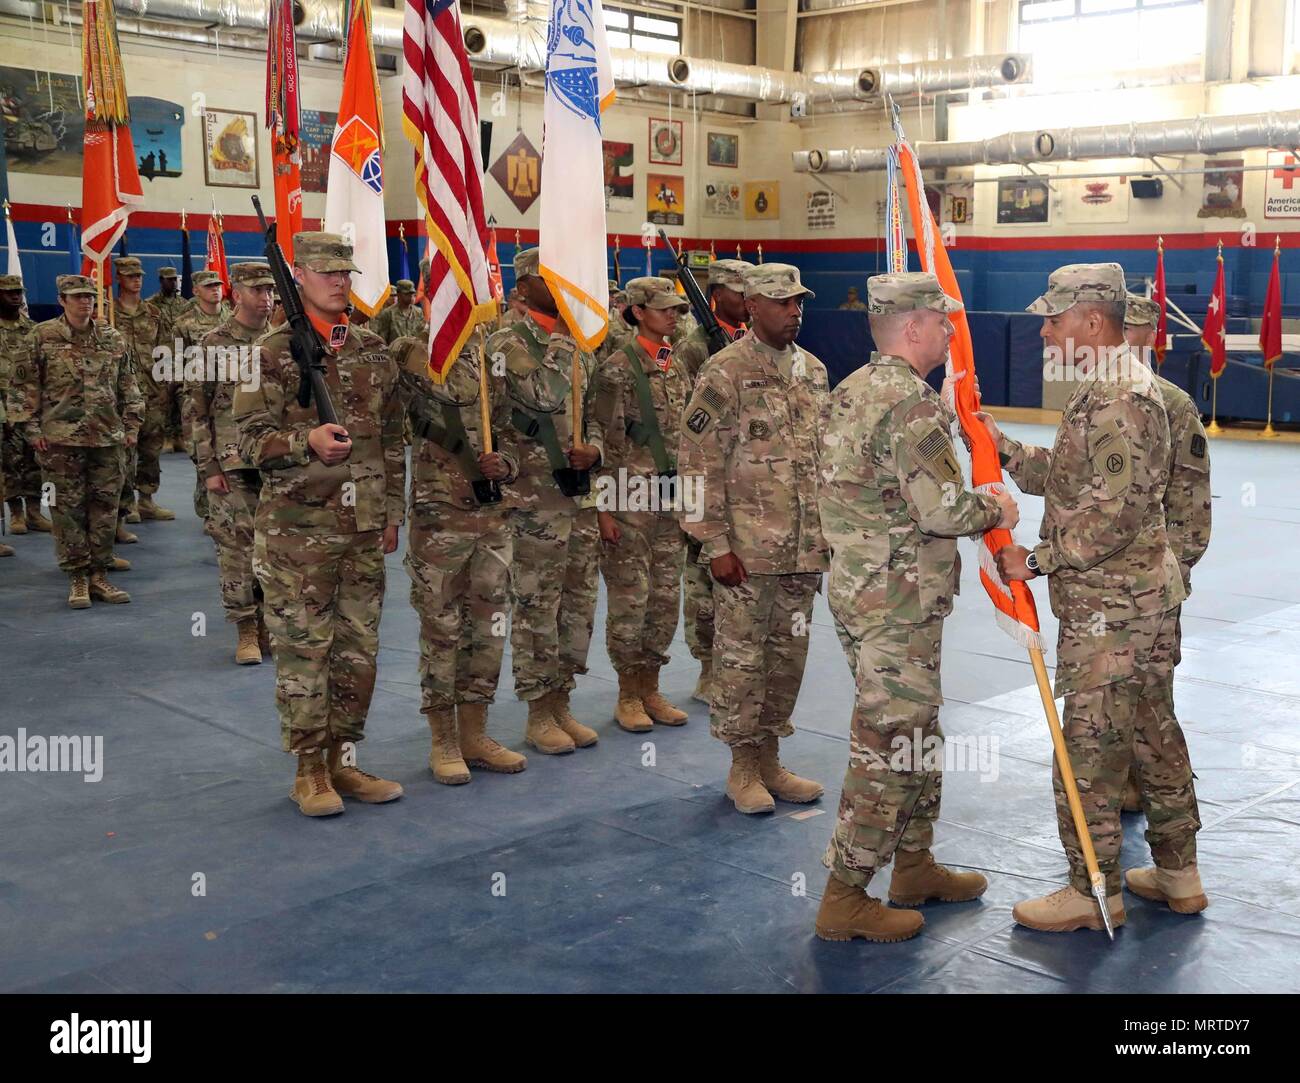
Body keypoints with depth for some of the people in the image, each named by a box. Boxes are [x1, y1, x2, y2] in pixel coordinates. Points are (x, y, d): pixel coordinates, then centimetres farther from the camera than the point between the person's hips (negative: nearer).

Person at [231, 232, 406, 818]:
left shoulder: (374, 351, 11)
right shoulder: (273, 352, -4)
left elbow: (393, 440, 16)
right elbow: (249, 437, -8)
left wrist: (393, 511, 13)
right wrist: (306, 442, -25)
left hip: (363, 527, 5)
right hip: (298, 528, -5)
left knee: (359, 648, 10)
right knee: (303, 649, 1)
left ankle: (343, 761, 22)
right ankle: (309, 771, 12)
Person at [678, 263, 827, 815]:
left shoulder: (813, 370, 11)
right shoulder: (726, 372, -9)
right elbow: (699, 464, -11)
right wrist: (716, 544, -14)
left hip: (804, 548, 6)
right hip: (748, 548, -6)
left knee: (789, 654, 13)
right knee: (741, 656, 3)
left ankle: (769, 759, 27)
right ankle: (743, 768, 17)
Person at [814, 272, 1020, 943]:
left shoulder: (850, 392, 12)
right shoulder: (911, 404, -19)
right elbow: (943, 510, -23)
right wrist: (994, 509, -3)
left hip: (857, 583, 10)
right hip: (897, 603, -10)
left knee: (915, 734, 20)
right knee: (888, 744, -2)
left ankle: (914, 864, 33)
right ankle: (845, 899, 6)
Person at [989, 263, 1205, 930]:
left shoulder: (1119, 399, -21)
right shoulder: (1110, 388, 14)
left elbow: (1114, 514, -26)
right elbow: (1068, 478, 16)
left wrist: (1037, 560, -20)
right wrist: (1003, 449, 6)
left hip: (1111, 606, -11)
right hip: (1143, 597, 11)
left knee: (1090, 745, -1)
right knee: (1151, 728, 18)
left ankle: (1094, 891, 11)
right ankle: (1178, 872, 31)